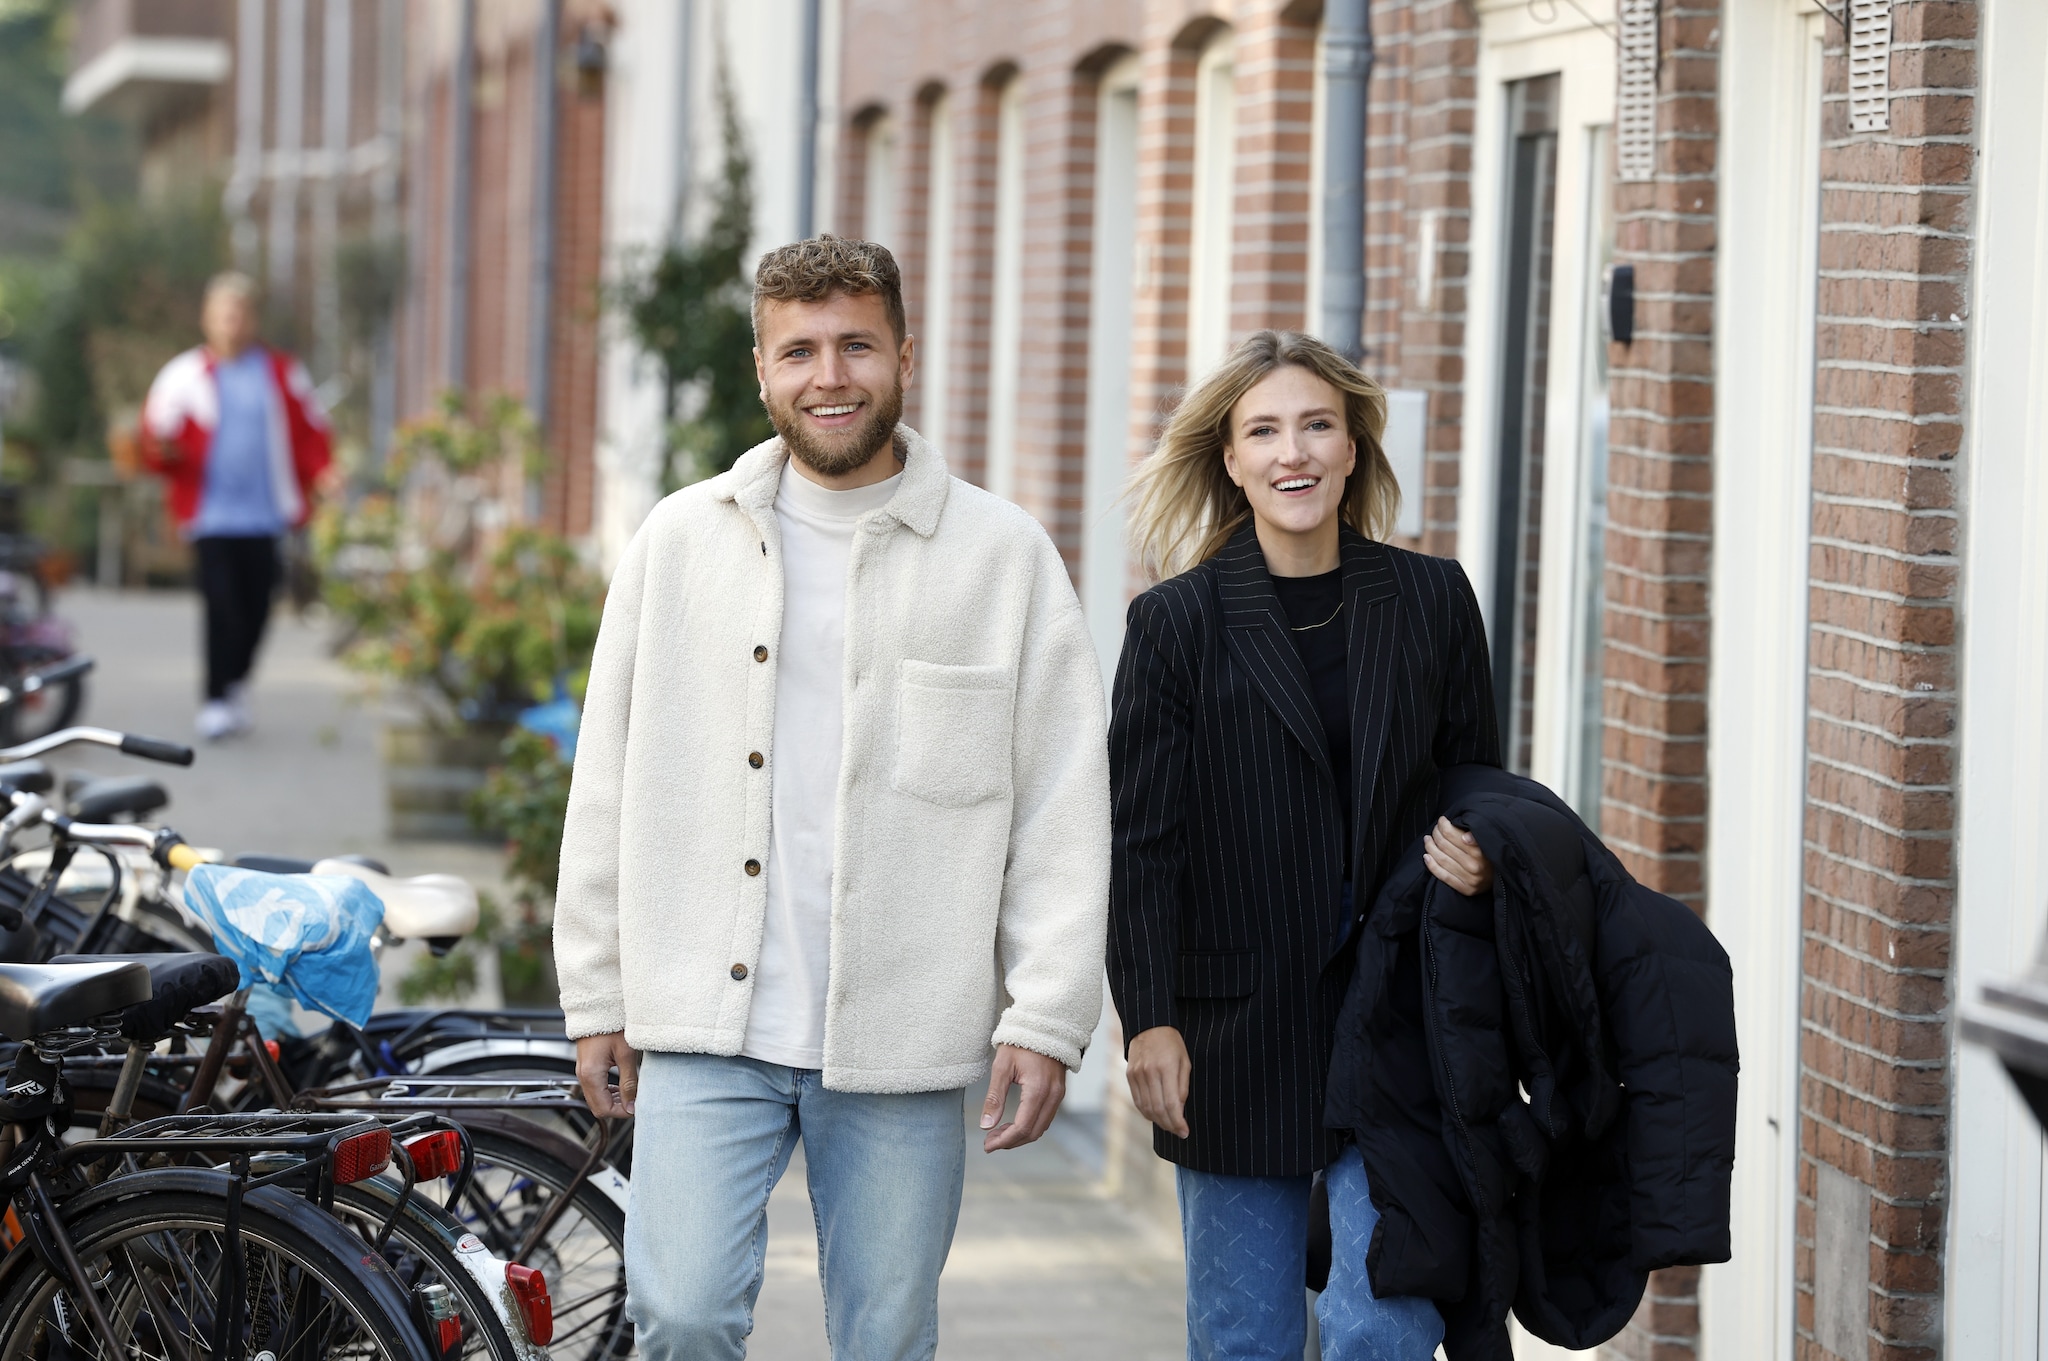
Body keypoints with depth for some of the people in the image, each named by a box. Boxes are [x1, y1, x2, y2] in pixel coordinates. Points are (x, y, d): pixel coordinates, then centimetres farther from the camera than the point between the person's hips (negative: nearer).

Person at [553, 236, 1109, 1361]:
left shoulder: (1004, 557, 2)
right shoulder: (680, 540, 7)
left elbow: (1064, 813, 1)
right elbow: (610, 787, 10)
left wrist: (1047, 1021, -6)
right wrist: (597, 998, 7)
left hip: (902, 1050, -1)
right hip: (704, 1022, 1)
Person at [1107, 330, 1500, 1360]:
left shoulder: (1431, 601, 6)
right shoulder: (1179, 621, 0)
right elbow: (1141, 840, -3)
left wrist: (1480, 861, -7)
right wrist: (1148, 1019, -12)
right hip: (1238, 1034, -1)